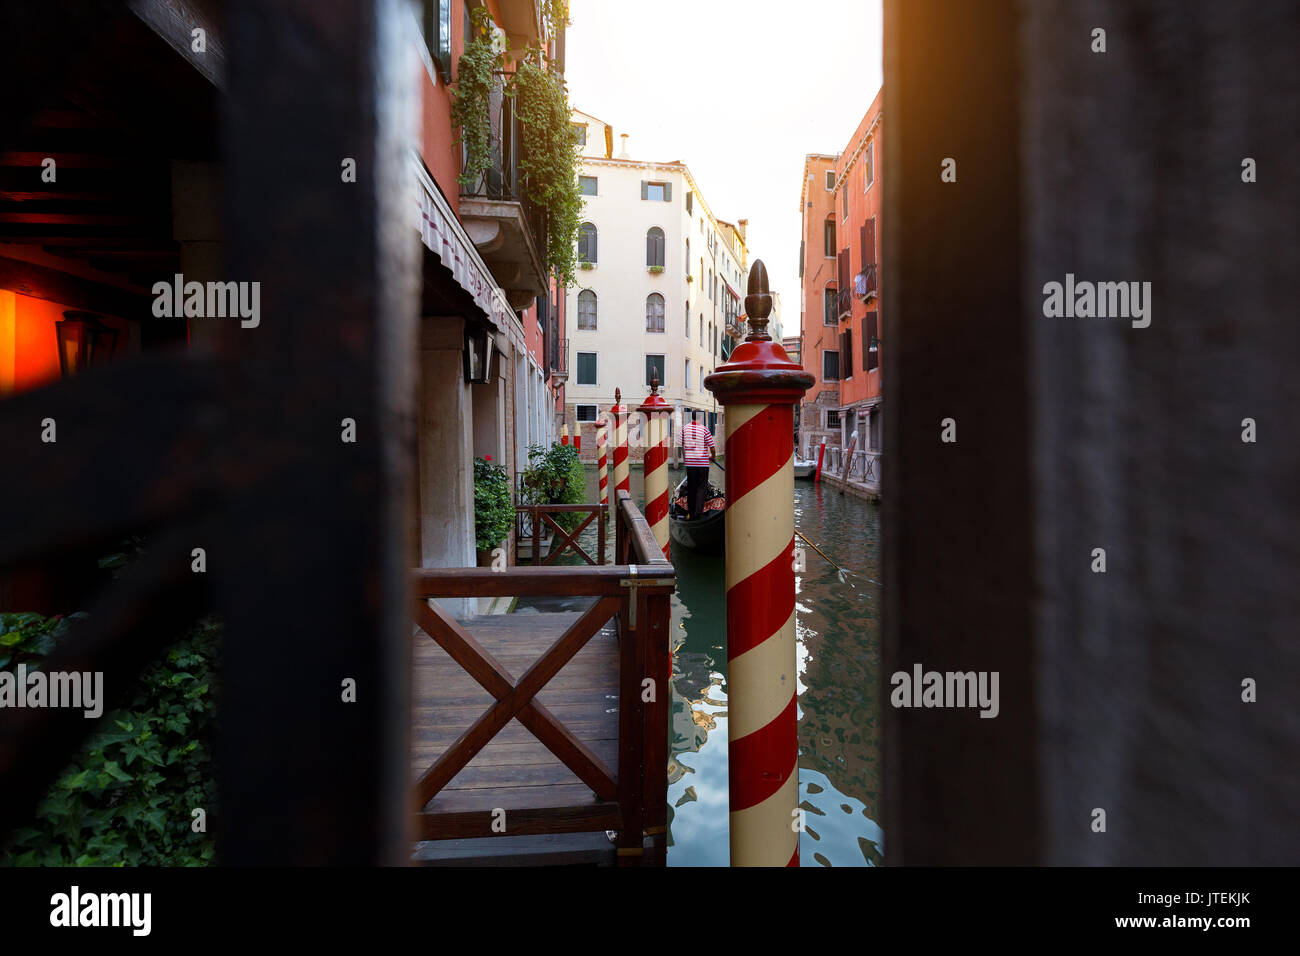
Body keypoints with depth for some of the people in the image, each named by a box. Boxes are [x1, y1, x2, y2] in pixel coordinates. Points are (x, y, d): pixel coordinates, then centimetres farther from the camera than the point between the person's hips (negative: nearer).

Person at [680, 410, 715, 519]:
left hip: (689, 462, 3)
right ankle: (698, 511, -6)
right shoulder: (704, 429, -9)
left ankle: (691, 511, 18)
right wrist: (712, 456, 13)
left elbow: (681, 443, 12)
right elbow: (711, 447, -6)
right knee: (702, 487, 4)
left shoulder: (684, 428, 0)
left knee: (691, 486, 12)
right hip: (703, 462, -3)